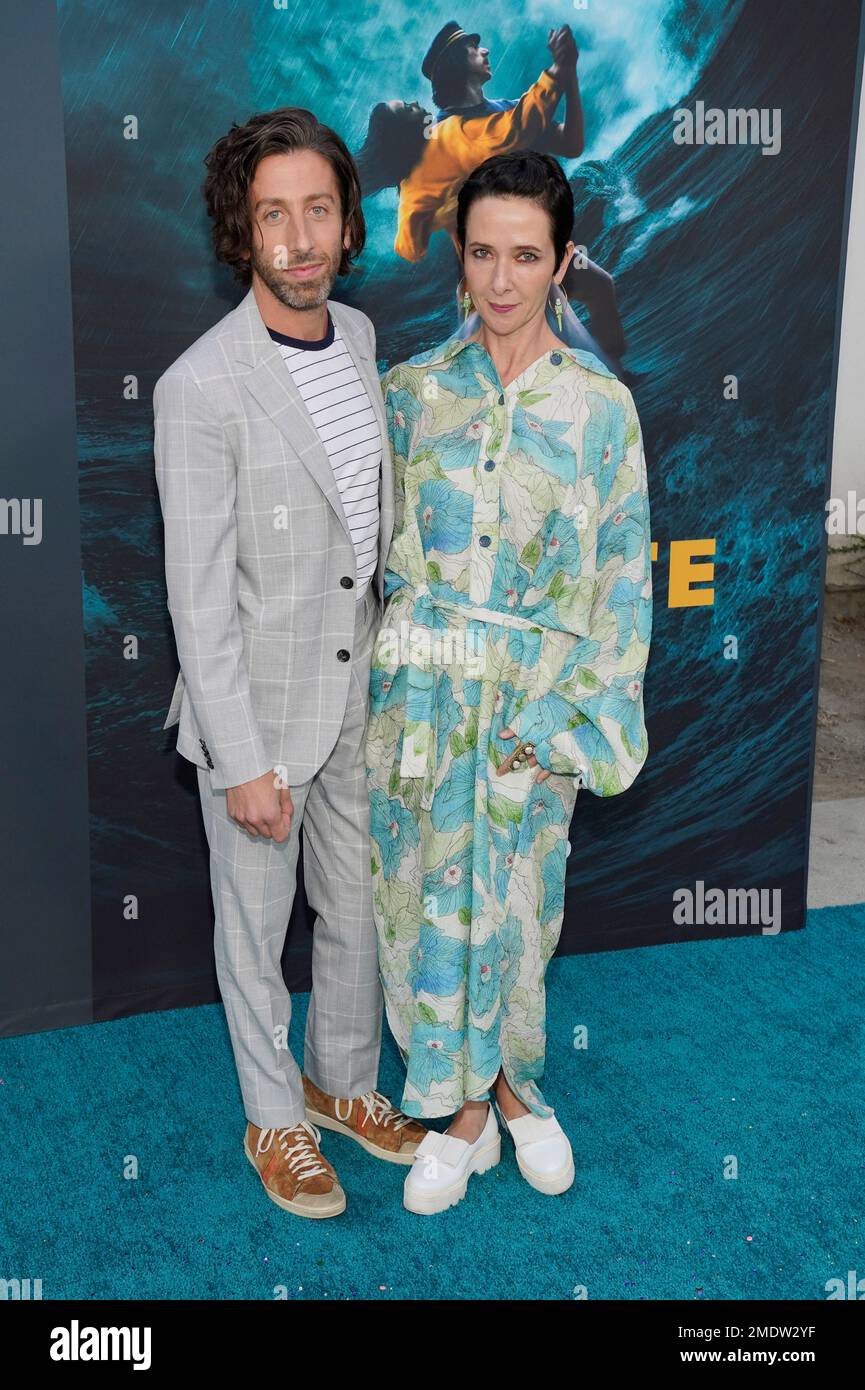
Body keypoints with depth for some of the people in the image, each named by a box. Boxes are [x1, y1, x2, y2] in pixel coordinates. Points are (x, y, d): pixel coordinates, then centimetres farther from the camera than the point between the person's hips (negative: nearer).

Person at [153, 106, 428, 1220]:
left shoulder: (358, 336, 2)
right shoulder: (201, 387, -21)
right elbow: (199, 598, -19)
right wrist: (242, 763, -18)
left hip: (360, 695, 6)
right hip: (257, 710, -6)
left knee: (358, 910, 21)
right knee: (256, 931, 14)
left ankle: (344, 1082, 45)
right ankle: (276, 1118, 38)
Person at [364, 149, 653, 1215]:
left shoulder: (600, 404, -3)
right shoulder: (413, 388, 1)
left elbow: (624, 574, -2)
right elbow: (374, 539, 6)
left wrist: (571, 709, -7)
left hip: (536, 694, -1)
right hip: (420, 688, 2)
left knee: (514, 902, 11)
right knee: (426, 894, 8)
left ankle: (505, 1081, 37)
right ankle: (468, 1105, 29)